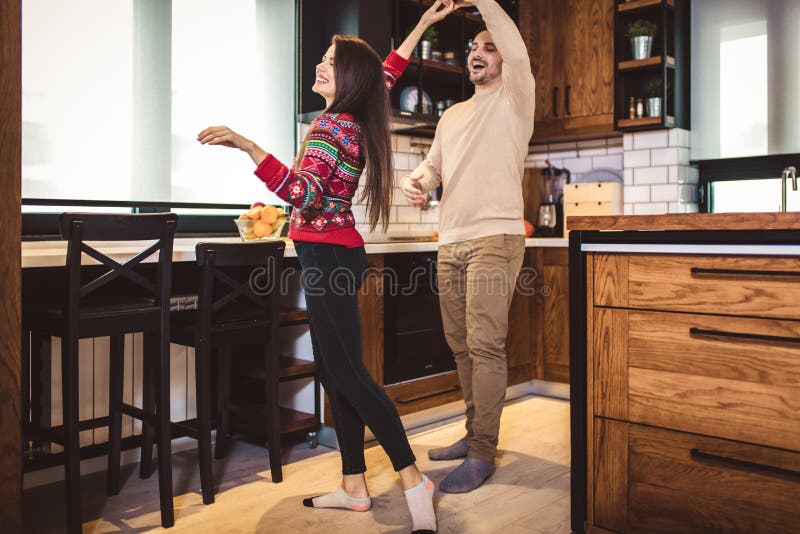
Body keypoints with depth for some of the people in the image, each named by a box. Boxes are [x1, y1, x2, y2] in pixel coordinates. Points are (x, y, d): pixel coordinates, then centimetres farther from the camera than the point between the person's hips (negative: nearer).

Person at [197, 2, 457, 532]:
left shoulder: (332, 126, -13)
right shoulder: (357, 120, 12)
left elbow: (306, 195, -26)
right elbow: (387, 75, 29)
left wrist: (246, 145, -33)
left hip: (328, 255, -9)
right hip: (337, 254, 9)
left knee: (346, 372, -9)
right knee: (335, 371, 9)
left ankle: (414, 479, -4)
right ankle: (355, 486, 16)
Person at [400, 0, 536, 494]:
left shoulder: (513, 99, 4)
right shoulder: (453, 115, 24)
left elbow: (518, 52, -16)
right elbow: (434, 165, 24)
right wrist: (416, 180, 1)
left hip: (496, 236, -7)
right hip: (451, 240, 7)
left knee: (485, 345, -12)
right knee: (462, 345, 11)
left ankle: (482, 454, -5)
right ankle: (476, 434, 24)